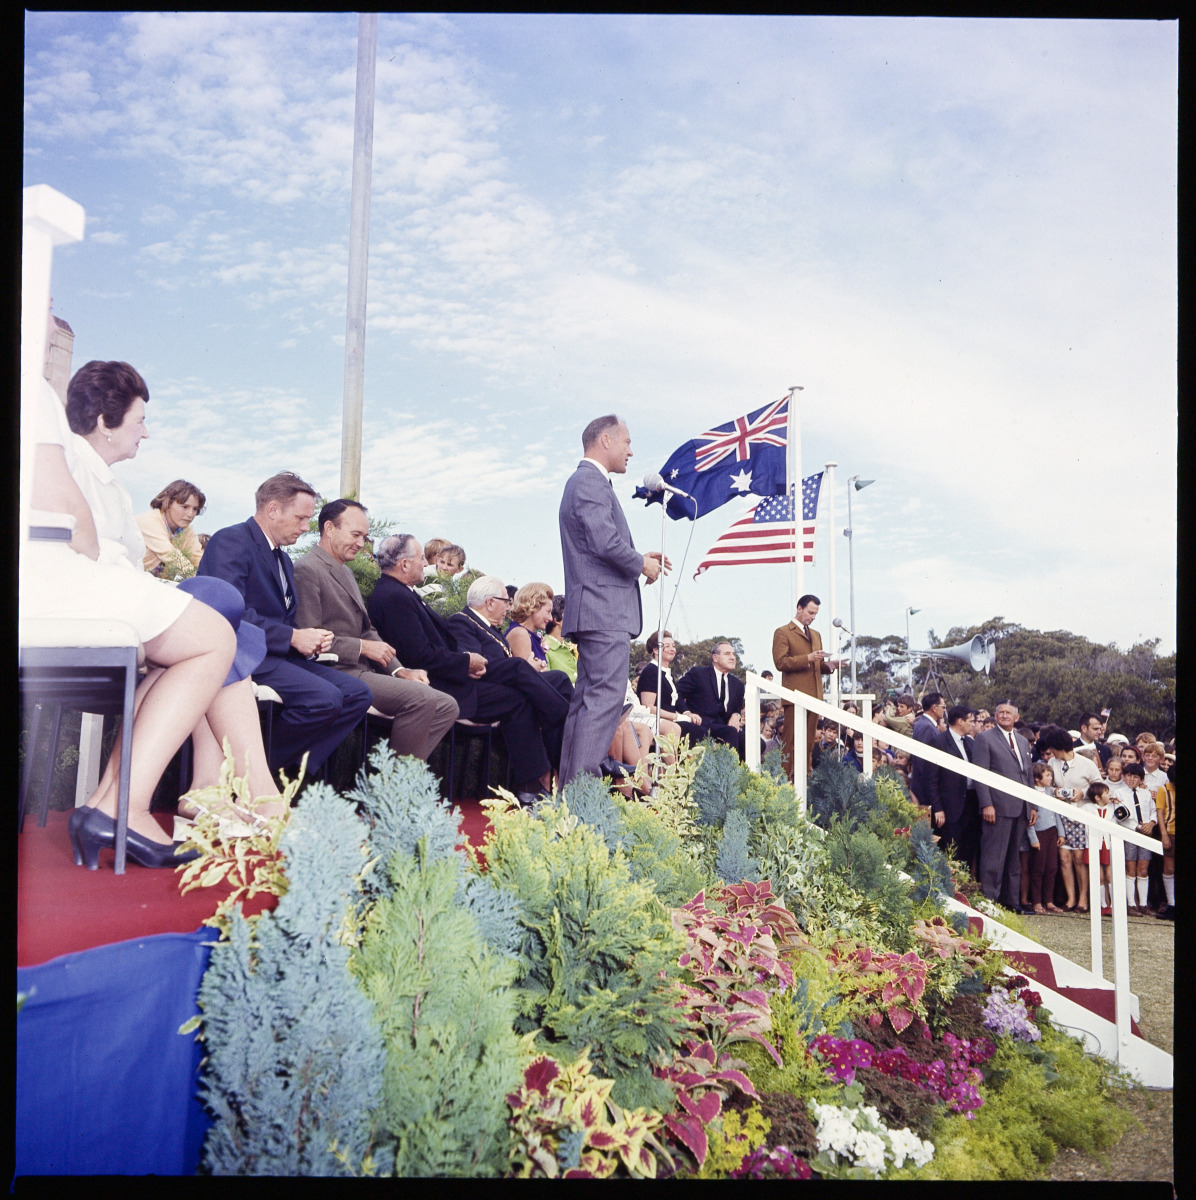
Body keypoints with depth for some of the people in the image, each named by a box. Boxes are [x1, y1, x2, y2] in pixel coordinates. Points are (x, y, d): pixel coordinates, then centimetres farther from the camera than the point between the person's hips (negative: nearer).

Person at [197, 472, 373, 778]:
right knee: (324, 698, -28)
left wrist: (309, 637, -1)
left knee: (358, 694, -4)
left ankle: (291, 766, -7)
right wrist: (293, 637, -18)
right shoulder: (231, 542, -8)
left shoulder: (283, 559, 23)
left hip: (278, 655, 10)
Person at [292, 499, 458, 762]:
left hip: (363, 671, 10)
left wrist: (399, 670, 7)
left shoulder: (345, 572, 23)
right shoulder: (307, 570, -8)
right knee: (422, 697, -26)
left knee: (446, 706, -3)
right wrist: (362, 647, -14)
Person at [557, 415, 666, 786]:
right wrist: (642, 564, -6)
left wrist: (640, 558, 14)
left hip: (595, 612, 11)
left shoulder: (589, 481, 24)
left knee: (588, 698, 11)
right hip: (605, 611, -11)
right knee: (606, 697, -14)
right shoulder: (589, 481, -10)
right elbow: (606, 543, -21)